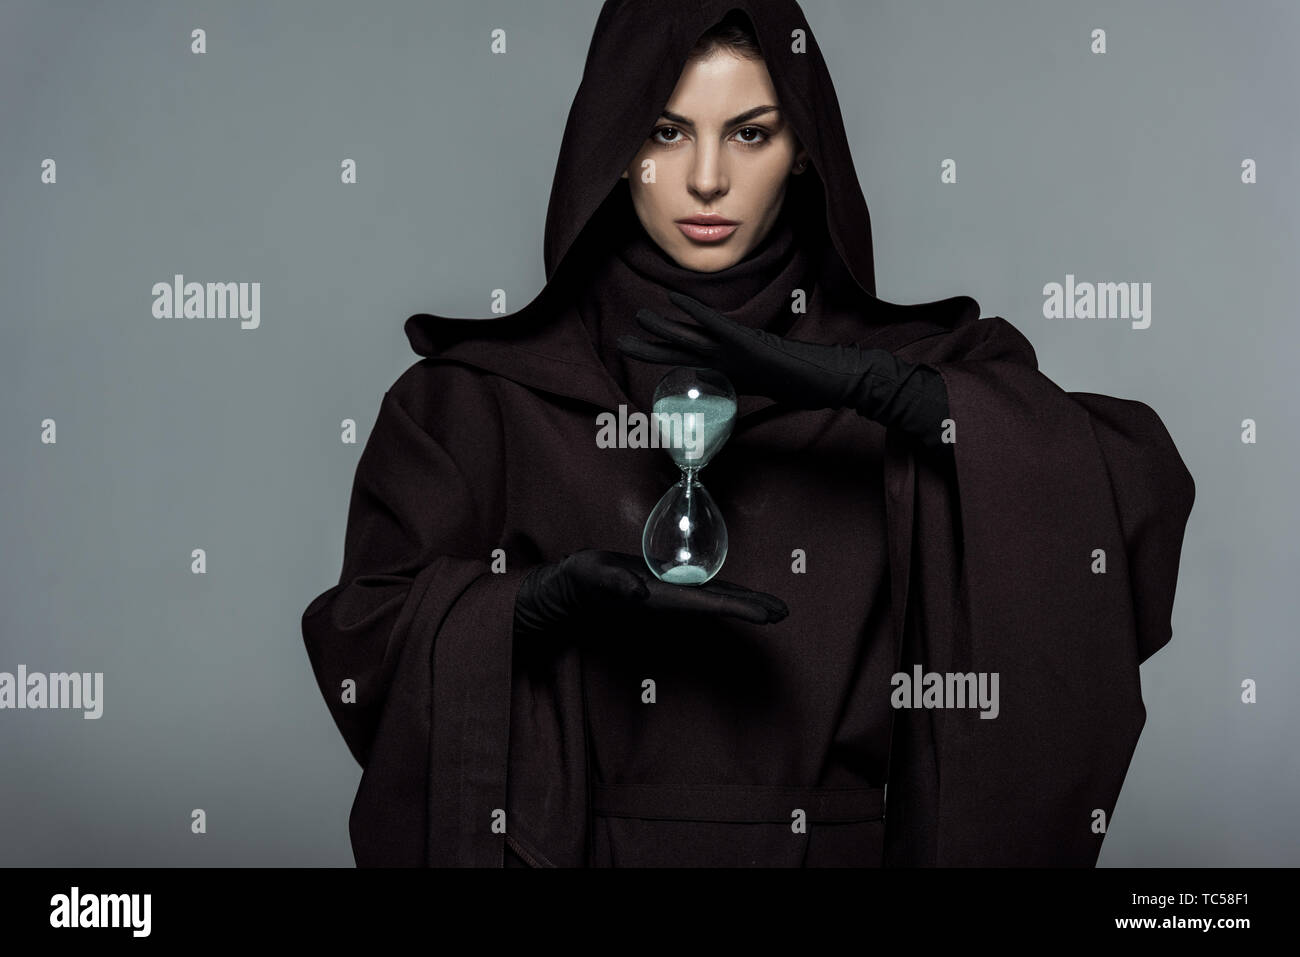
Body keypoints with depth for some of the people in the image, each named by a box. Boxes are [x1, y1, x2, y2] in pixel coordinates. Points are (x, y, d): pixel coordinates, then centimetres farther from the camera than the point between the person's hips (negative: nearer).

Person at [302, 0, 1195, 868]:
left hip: (841, 841, 0)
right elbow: (363, 629, -3)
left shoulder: (913, 363, 4)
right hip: (580, 842, 0)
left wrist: (867, 384, -20)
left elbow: (1139, 484, -10)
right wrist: (558, 596, -19)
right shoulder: (487, 389, 3)